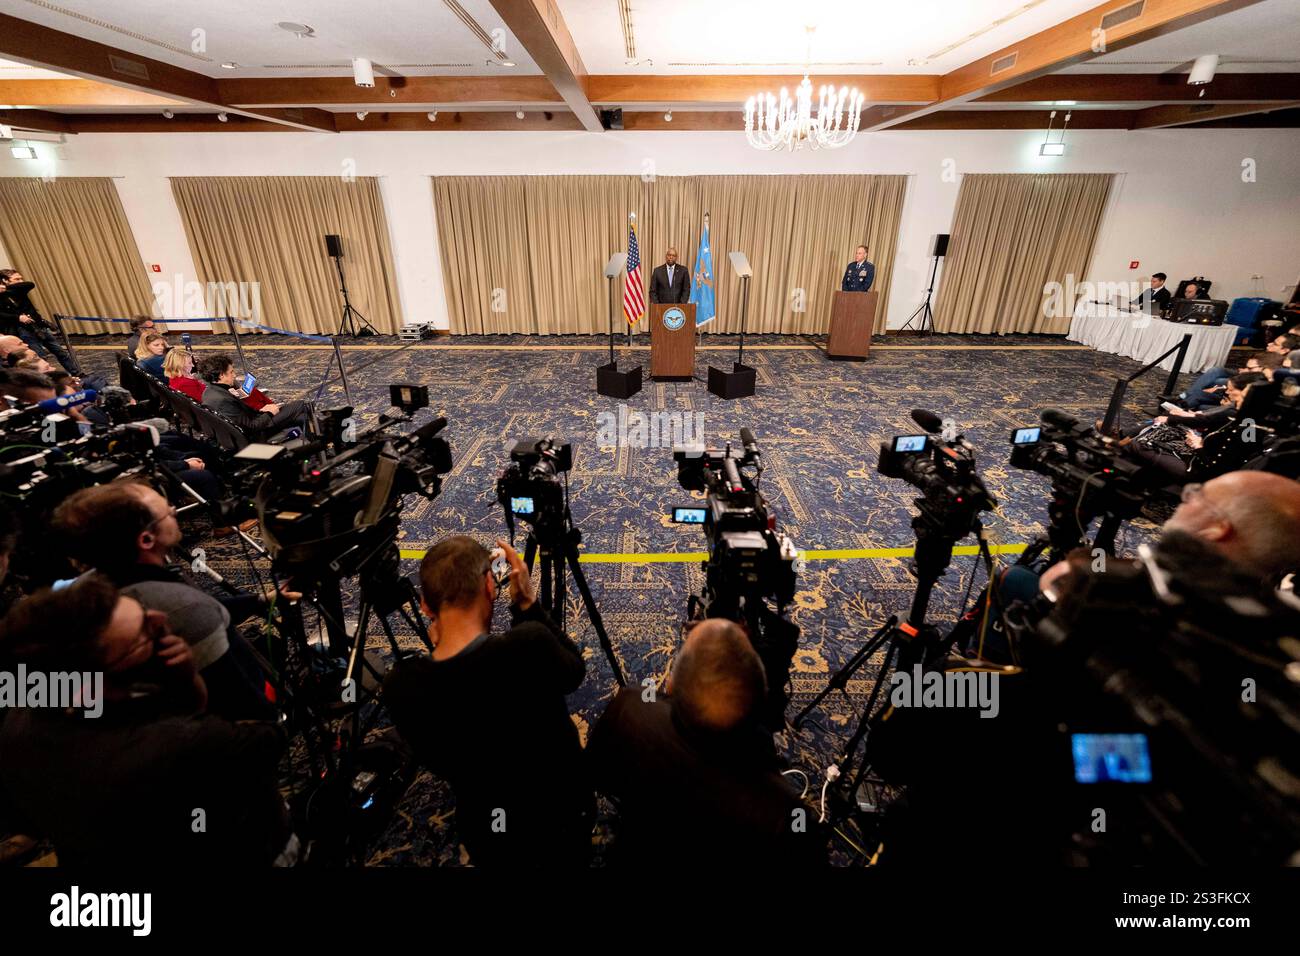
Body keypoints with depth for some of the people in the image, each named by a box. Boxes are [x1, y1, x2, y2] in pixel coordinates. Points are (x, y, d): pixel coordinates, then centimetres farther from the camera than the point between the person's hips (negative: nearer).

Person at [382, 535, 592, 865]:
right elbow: (574, 671, -9)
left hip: (483, 837, 3)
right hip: (563, 822, -2)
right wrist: (528, 603, -9)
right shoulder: (531, 644, -32)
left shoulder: (400, 685, -20)